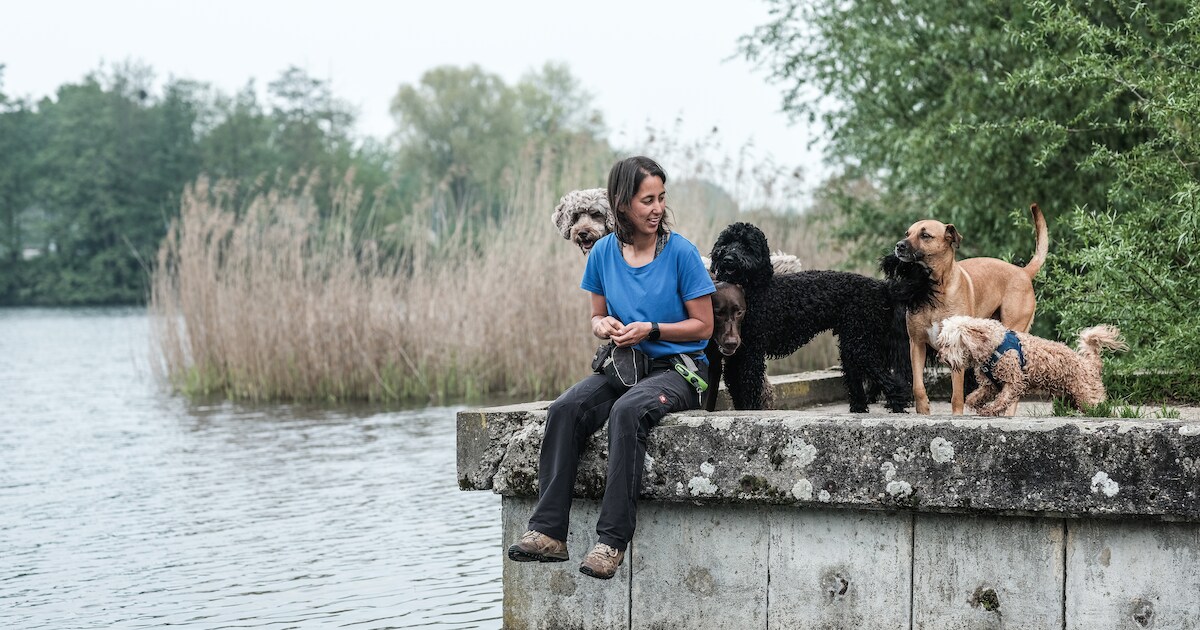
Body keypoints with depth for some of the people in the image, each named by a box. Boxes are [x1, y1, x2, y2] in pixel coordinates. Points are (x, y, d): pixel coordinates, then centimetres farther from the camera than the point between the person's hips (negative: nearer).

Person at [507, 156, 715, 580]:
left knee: (627, 411, -36)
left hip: (677, 369, -5)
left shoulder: (681, 253, -7)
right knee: (565, 409, -24)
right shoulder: (604, 253, 5)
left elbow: (703, 326, -3)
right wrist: (604, 325, -7)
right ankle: (548, 532, -27)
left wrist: (650, 329, -15)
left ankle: (613, 540, -34)